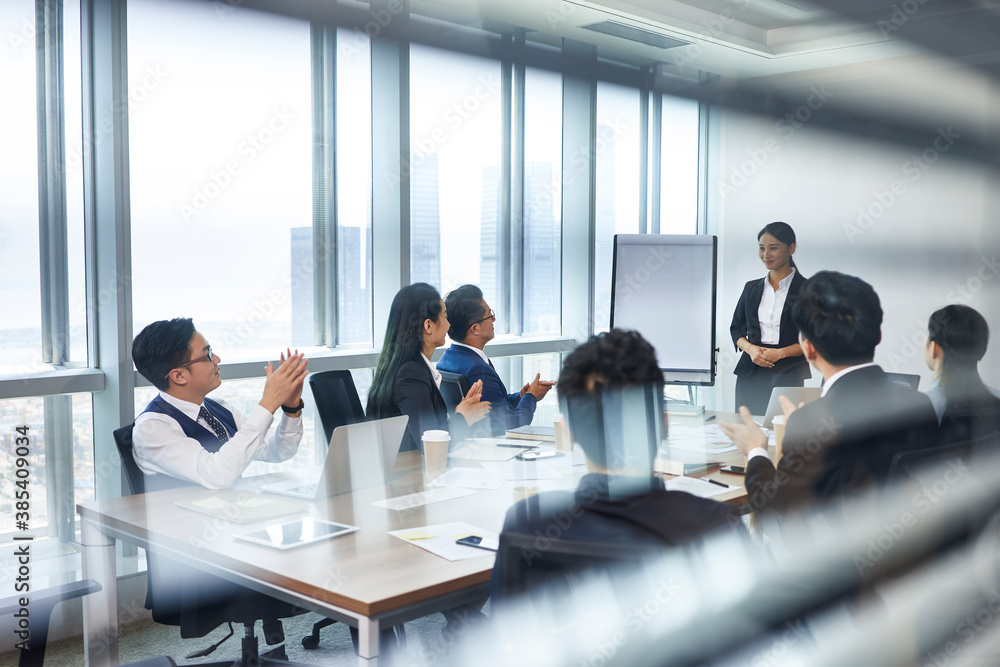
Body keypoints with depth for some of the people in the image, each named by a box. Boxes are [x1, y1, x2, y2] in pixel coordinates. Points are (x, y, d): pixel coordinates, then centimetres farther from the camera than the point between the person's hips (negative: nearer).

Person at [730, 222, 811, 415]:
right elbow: (736, 328, 16)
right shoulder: (751, 288, 13)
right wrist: (750, 348, -5)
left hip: (788, 376, -4)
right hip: (750, 375, 4)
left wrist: (780, 353, -15)